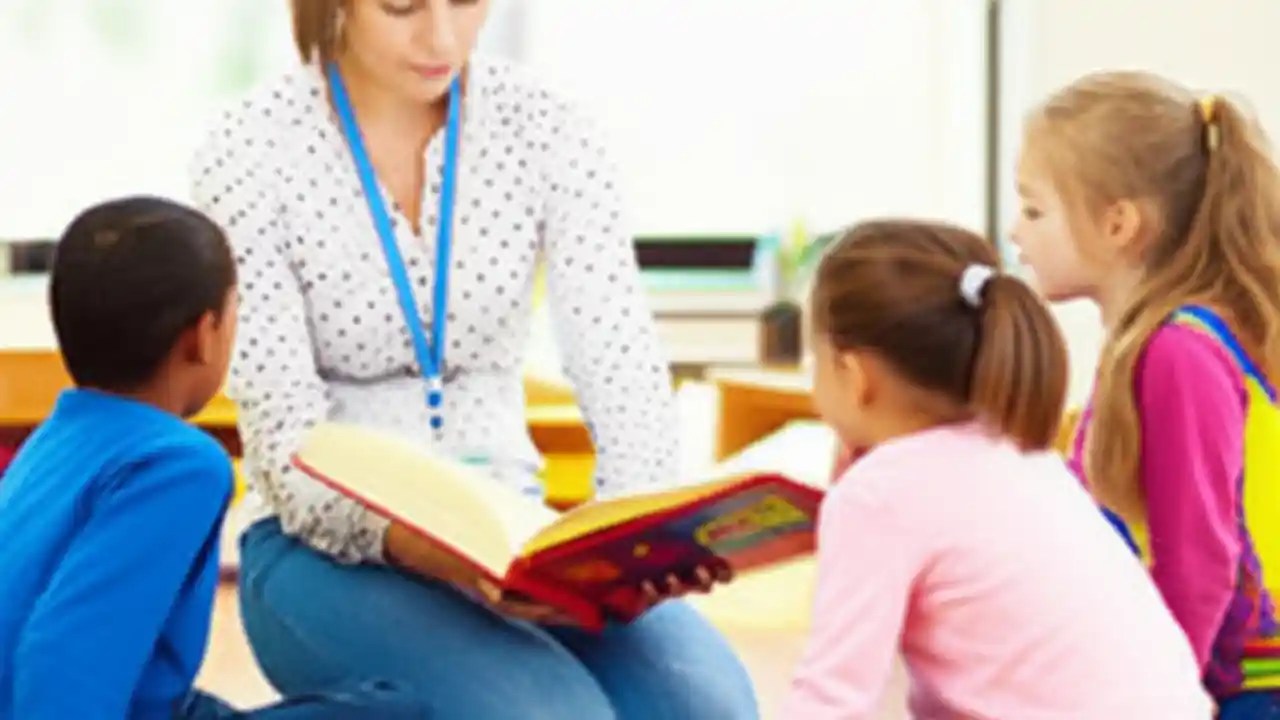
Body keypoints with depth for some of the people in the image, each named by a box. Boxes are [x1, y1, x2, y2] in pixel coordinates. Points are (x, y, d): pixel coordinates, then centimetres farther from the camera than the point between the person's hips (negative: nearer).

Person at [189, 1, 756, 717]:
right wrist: (428, 550, -36)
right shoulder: (250, 155, -10)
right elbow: (287, 443, -15)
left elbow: (629, 382, -8)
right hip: (330, 548, -3)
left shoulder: (548, 134, -2)